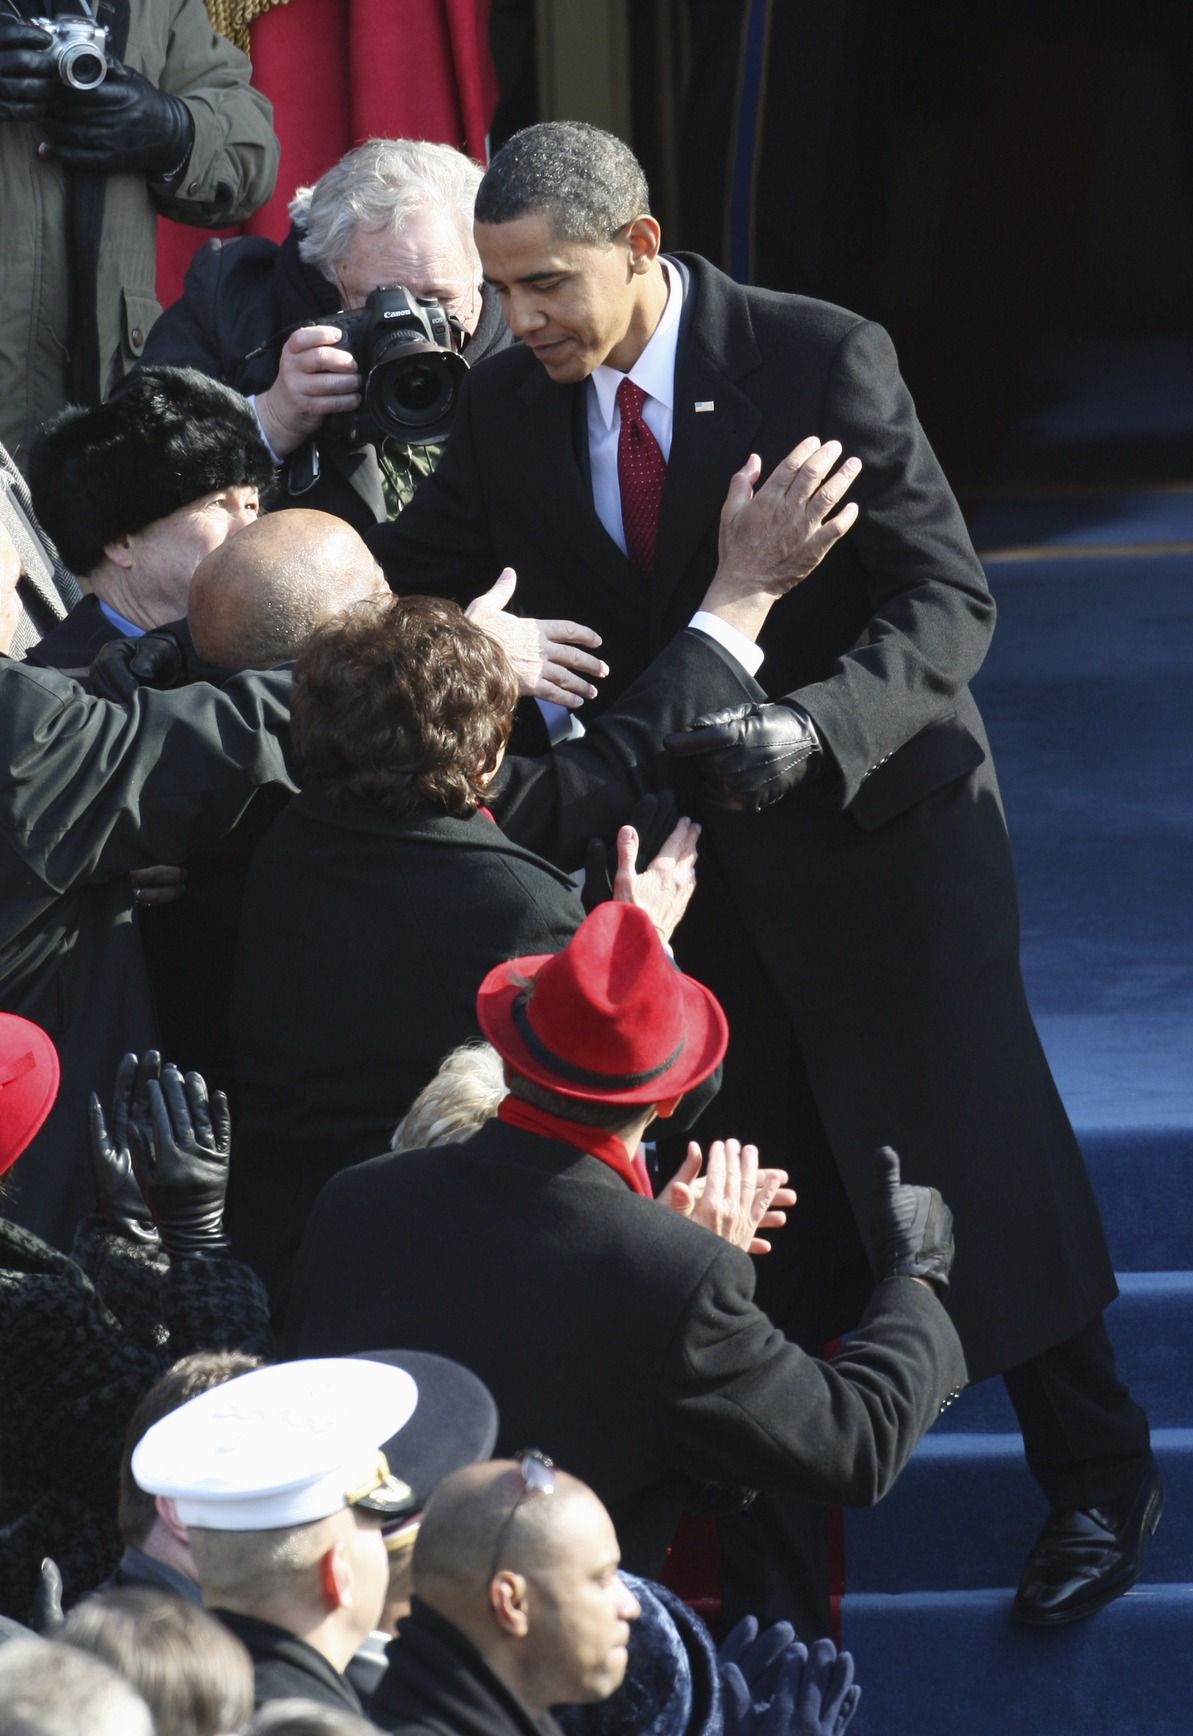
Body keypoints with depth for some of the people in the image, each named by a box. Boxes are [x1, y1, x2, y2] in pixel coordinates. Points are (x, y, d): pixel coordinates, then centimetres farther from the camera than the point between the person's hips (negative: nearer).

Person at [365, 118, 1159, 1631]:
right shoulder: (509, 405, -5)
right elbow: (400, 581, 6)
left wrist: (813, 728, -38)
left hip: (874, 820, -4)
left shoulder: (825, 361, -19)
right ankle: (773, 1549, 27)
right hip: (683, 850, 4)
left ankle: (1097, 1479, 22)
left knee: (971, 1161, 2)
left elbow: (947, 601, -21)